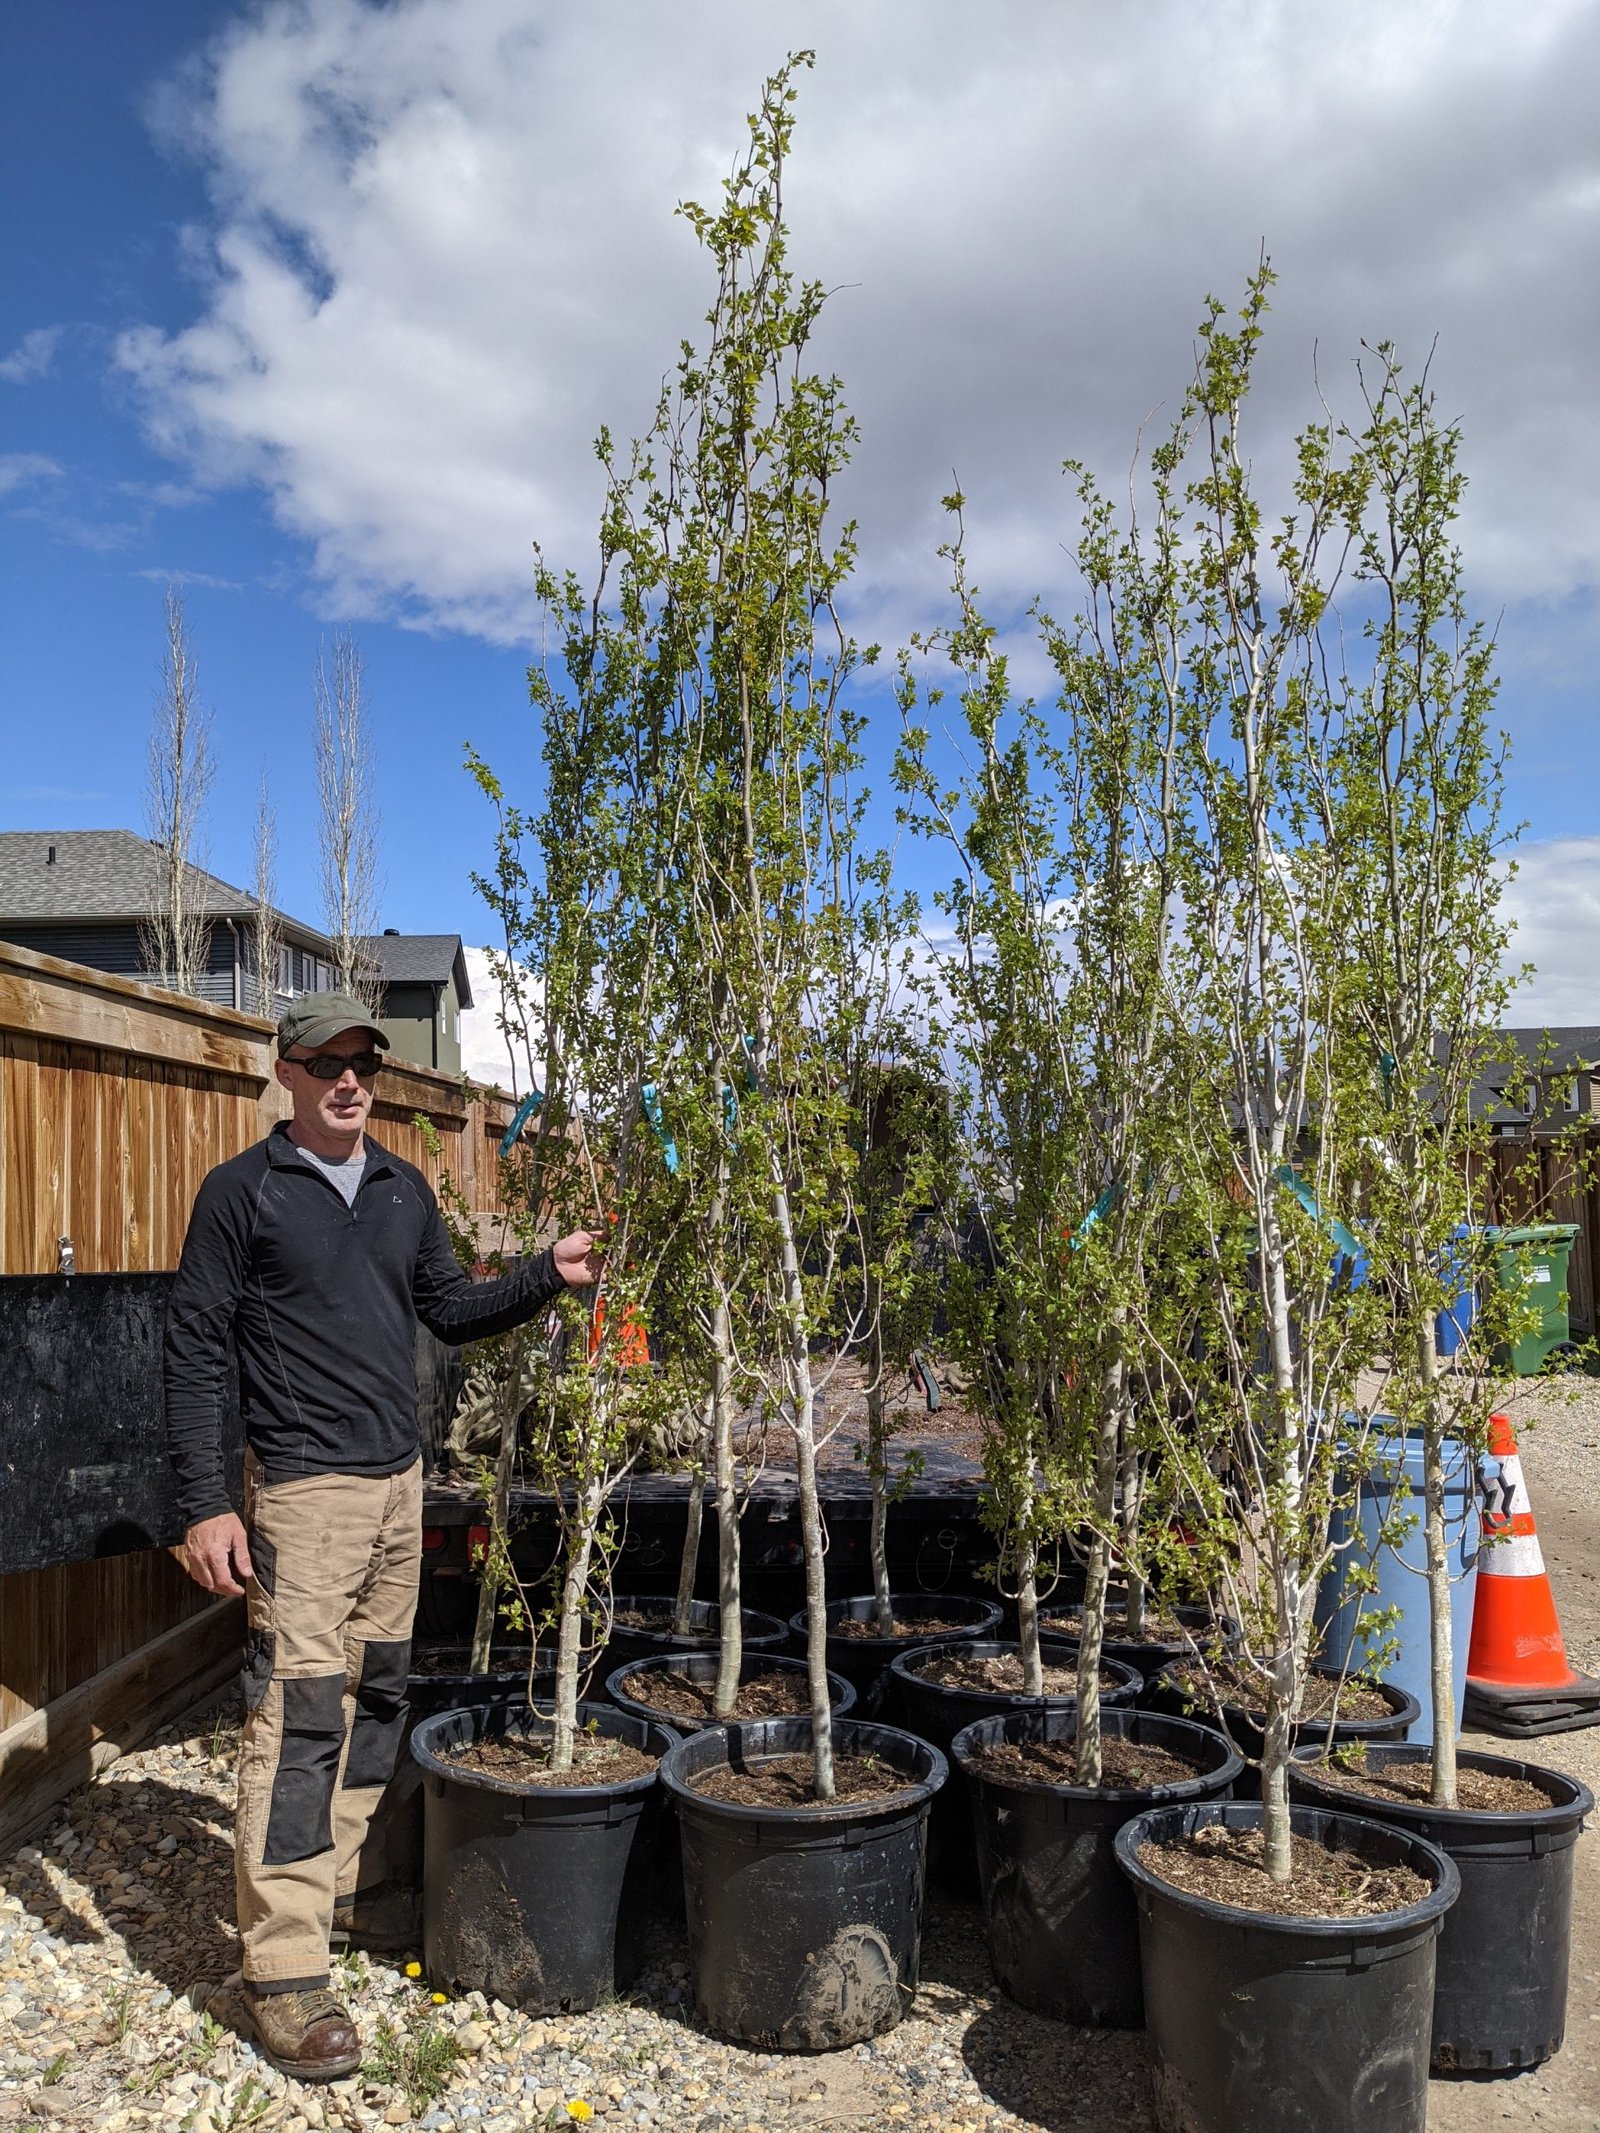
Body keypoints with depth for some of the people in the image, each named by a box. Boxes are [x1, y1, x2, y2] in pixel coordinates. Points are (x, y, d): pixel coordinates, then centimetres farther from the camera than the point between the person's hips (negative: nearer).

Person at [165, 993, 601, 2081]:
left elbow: (450, 1307, 17)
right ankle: (285, 1968, 0)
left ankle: (342, 1884, 29)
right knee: (300, 1714, -8)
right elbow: (195, 1348, -6)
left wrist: (546, 1277, 0)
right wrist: (205, 1502, -12)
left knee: (379, 1692, 13)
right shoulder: (244, 1190, -5)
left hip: (400, 1481, 6)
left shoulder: (405, 1190, 12)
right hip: (302, 1490, -6)